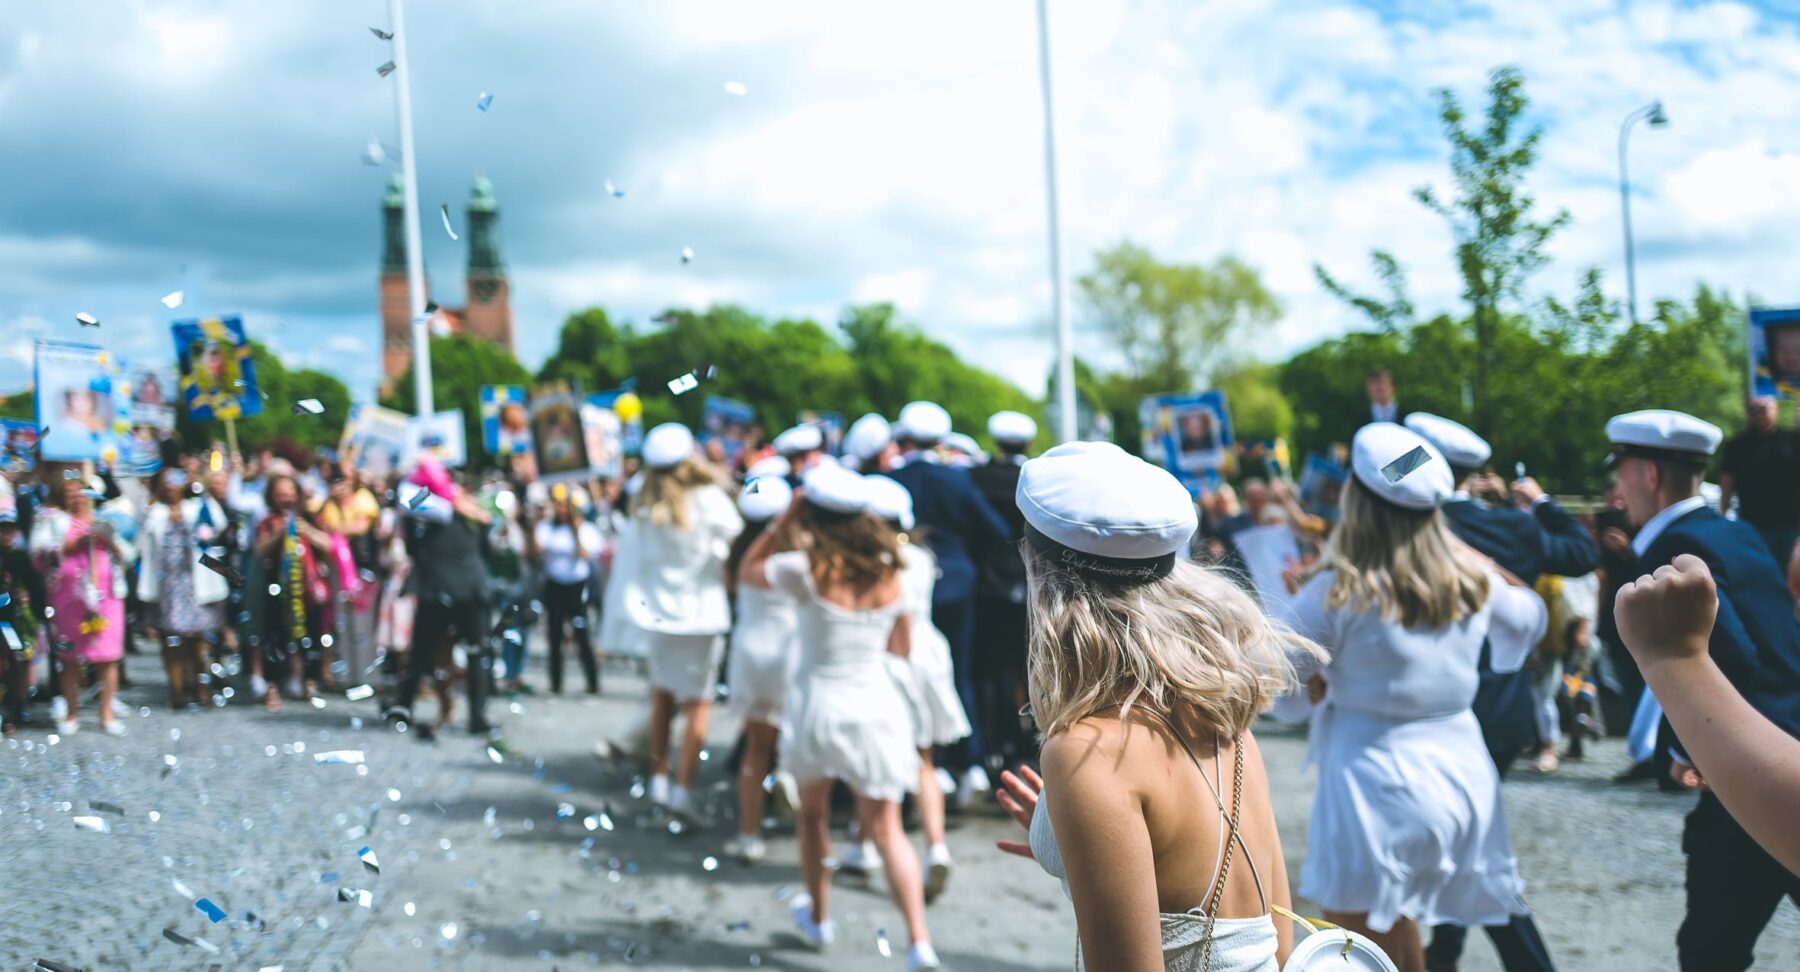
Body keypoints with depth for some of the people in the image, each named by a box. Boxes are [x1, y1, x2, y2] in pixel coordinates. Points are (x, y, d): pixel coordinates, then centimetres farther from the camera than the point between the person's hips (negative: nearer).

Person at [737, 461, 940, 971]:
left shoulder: (806, 569, -13)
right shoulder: (888, 574, -2)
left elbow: (745, 572, 5)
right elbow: (902, 646, 9)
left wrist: (782, 522, -1)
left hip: (820, 705, -2)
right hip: (877, 708, 2)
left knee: (813, 814, 23)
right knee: (886, 829, 5)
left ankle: (817, 918, 38)